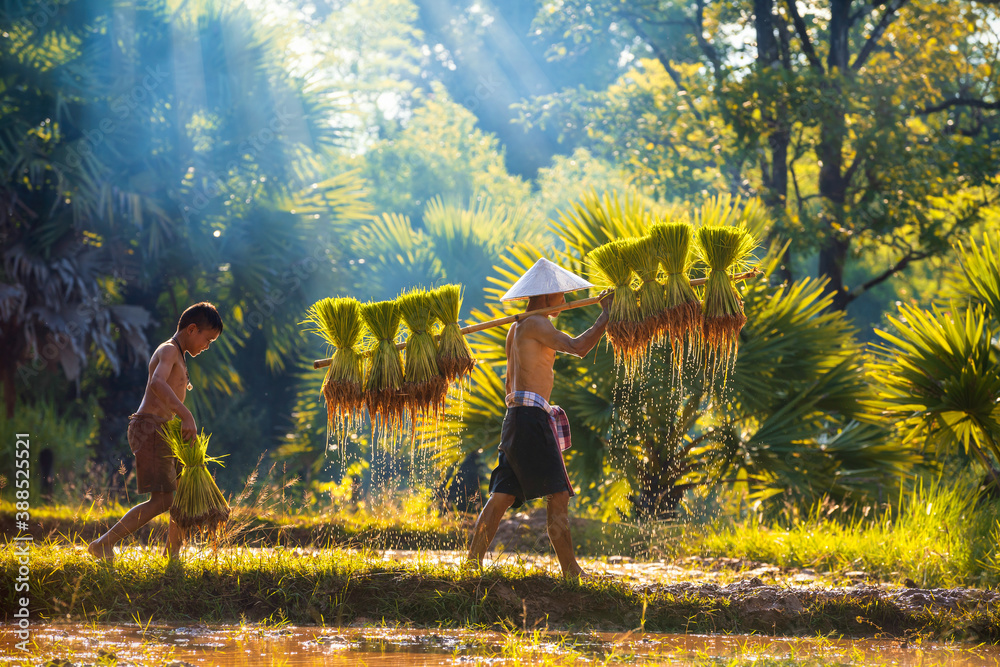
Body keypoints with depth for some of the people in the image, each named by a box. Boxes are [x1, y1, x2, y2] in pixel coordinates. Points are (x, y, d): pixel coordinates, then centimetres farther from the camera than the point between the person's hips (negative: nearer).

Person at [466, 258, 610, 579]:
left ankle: (473, 562, 0)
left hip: (517, 418, 10)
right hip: (530, 416, -10)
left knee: (501, 496, 5)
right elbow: (578, 347, -20)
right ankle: (571, 570, -11)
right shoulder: (535, 324, -7)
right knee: (557, 495, -10)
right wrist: (606, 316, -11)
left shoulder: (518, 328, 23)